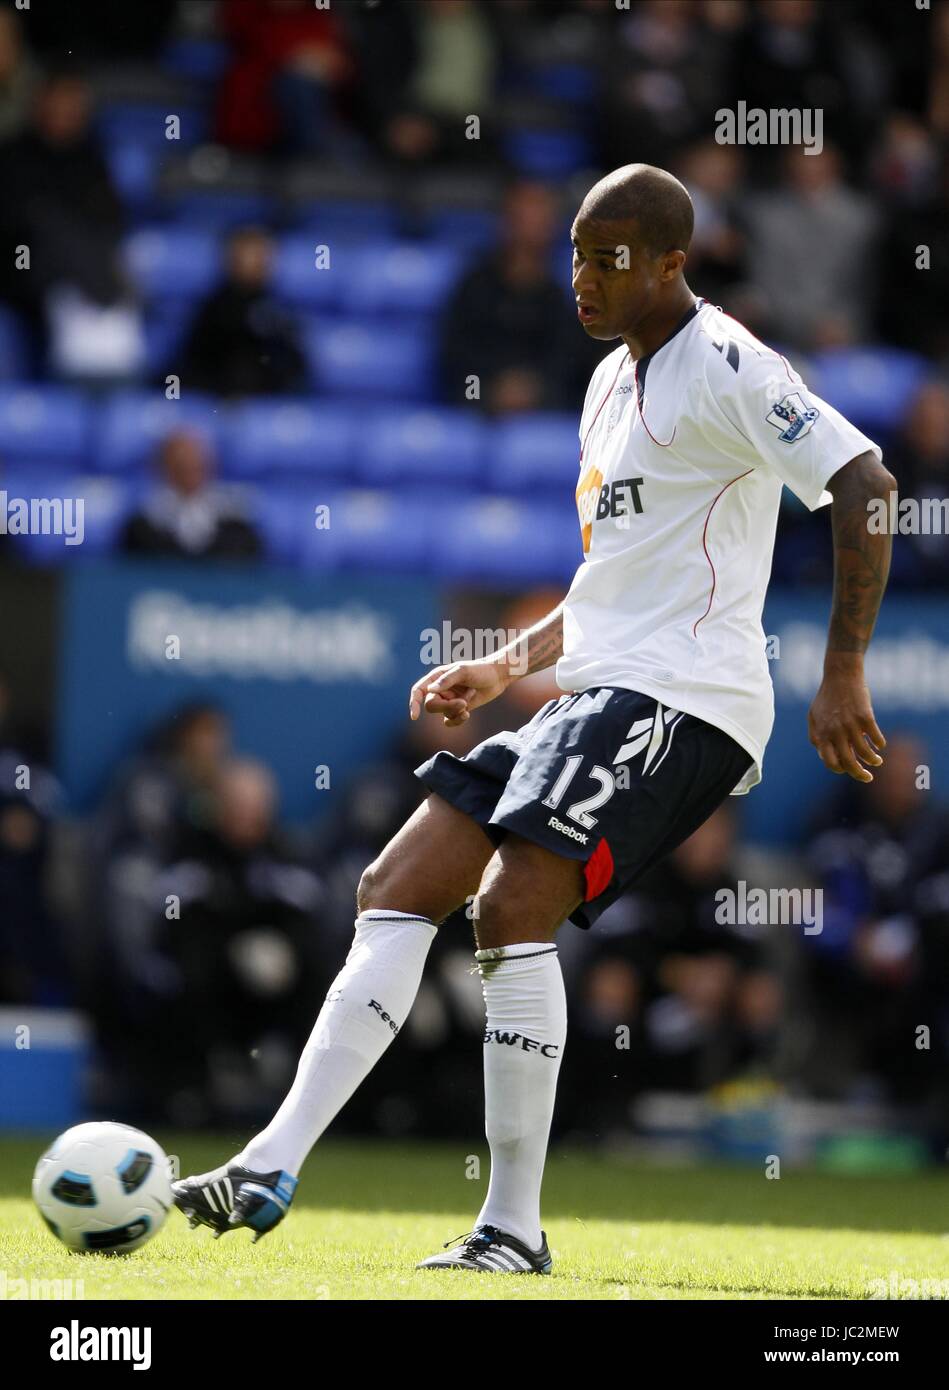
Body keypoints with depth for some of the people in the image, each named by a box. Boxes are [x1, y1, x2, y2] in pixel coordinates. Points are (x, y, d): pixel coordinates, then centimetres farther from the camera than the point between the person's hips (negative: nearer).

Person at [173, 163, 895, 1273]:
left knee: (512, 906, -22)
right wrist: (507, 666, 22)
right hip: (594, 696, 10)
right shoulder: (613, 382, 20)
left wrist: (843, 676, -23)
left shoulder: (722, 367, -10)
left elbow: (863, 484, -19)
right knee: (395, 890, 1)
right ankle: (274, 1168, -1)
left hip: (677, 701, -10)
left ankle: (515, 1228, -16)